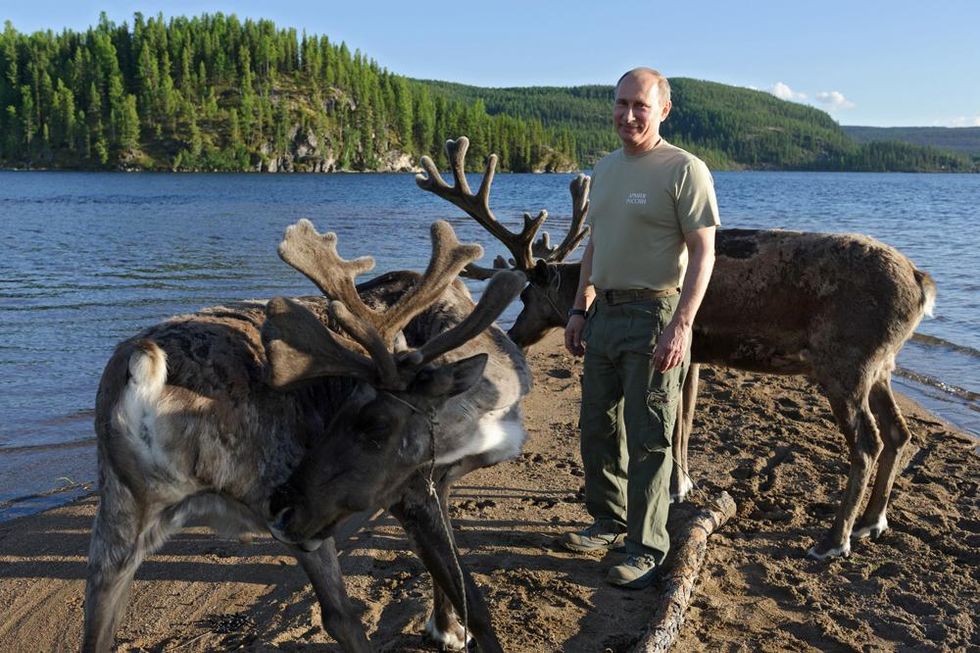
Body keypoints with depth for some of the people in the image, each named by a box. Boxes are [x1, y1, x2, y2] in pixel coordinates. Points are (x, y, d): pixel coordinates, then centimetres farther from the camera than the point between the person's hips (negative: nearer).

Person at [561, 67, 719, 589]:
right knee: (597, 429, 15)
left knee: (647, 439, -1)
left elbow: (702, 254, -13)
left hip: (654, 316, -7)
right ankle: (609, 522, 32)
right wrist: (580, 310, 16)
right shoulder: (605, 169, 14)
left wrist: (681, 326, -21)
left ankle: (646, 548, 12)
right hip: (605, 314, 8)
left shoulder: (684, 169, -9)